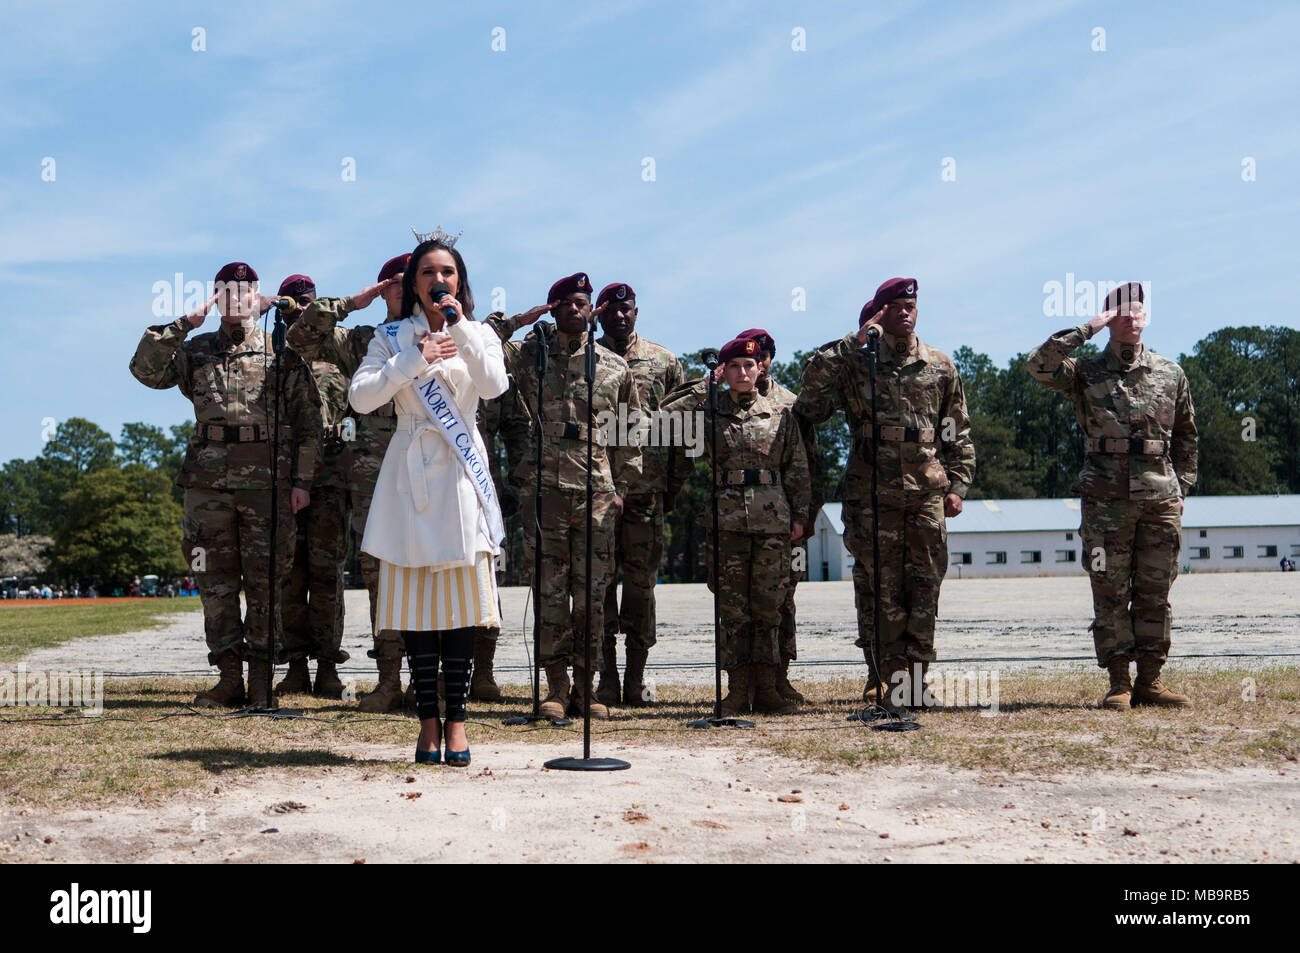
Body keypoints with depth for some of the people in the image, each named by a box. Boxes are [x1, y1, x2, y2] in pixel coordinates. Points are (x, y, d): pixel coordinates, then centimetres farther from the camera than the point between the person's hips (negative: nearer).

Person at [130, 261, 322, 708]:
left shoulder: (282, 354, 7)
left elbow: (308, 420, 6)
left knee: (263, 581, -1)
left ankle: (261, 679, 5)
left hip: (267, 482, -2)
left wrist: (302, 480, -2)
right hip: (209, 481, 2)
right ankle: (229, 676, 10)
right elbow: (146, 370, 1)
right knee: (216, 581, 3)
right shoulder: (195, 351, 14)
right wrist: (183, 324, -3)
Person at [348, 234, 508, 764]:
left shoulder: (478, 335, 10)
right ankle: (428, 720, 6)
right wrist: (415, 361, -9)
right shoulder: (392, 337, 10)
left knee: (462, 599, -3)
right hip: (411, 468, 0)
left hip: (460, 471, 0)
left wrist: (459, 325, -12)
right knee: (416, 601, -1)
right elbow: (360, 397, -5)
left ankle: (457, 720, 3)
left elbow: (495, 385, -11)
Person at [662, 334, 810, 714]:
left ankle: (766, 688, 10)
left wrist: (799, 515, 5)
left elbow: (797, 469, 11)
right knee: (732, 607, 1)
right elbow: (666, 415, -8)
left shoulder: (780, 415, 10)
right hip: (727, 519, -1)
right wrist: (706, 385, -2)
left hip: (773, 520, 1)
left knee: (768, 605, 3)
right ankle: (738, 690, 8)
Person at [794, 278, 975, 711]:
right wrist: (854, 341, -12)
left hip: (927, 495, 2)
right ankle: (883, 680, 7)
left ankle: (915, 679, 11)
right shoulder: (855, 362, 5)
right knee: (879, 592, -1)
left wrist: (957, 485, 8)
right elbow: (812, 380, -14)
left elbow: (959, 432, 17)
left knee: (924, 591, 3)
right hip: (873, 496, -2)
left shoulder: (940, 367, 12)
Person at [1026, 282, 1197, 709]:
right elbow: (1038, 364, -15)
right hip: (1107, 497, -2)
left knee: (1155, 593, 5)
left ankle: (1149, 681, 13)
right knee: (1111, 594, -1)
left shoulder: (1170, 374, 12)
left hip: (1160, 497, 3)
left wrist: (1182, 485, 13)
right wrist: (1086, 329, -12)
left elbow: (1186, 435, 20)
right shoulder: (1085, 373, 3)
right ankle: (1119, 683, 6)